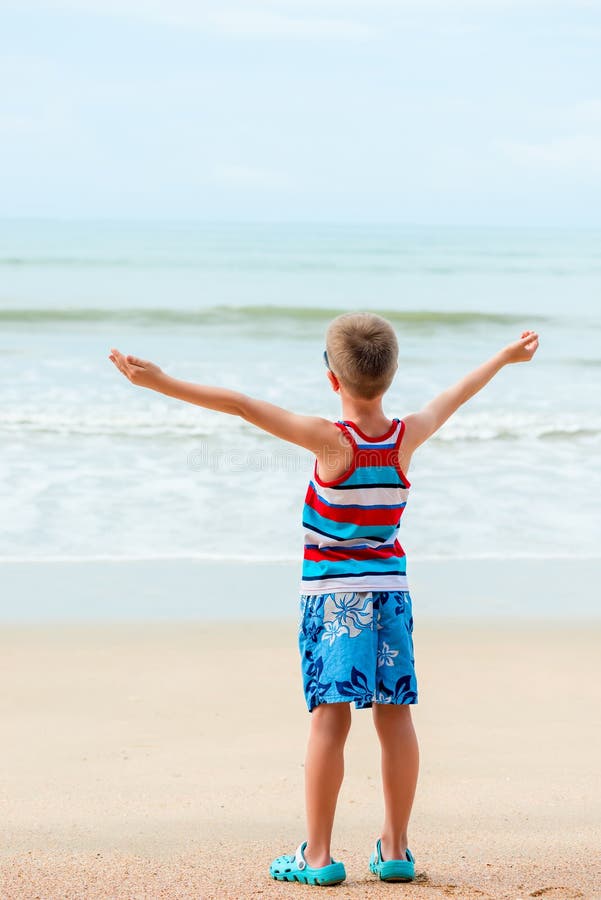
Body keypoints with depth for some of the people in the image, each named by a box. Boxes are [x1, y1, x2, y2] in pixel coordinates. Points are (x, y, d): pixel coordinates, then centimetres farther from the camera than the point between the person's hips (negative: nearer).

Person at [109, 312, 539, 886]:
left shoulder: (331, 441, -13)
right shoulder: (407, 438, -2)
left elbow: (240, 405, -17)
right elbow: (458, 394, 17)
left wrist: (161, 382, -16)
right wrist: (505, 357, 34)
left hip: (331, 594, -4)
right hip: (390, 588, 4)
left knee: (330, 716, -5)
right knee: (394, 716, 6)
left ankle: (317, 855, -4)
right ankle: (395, 850, 12)